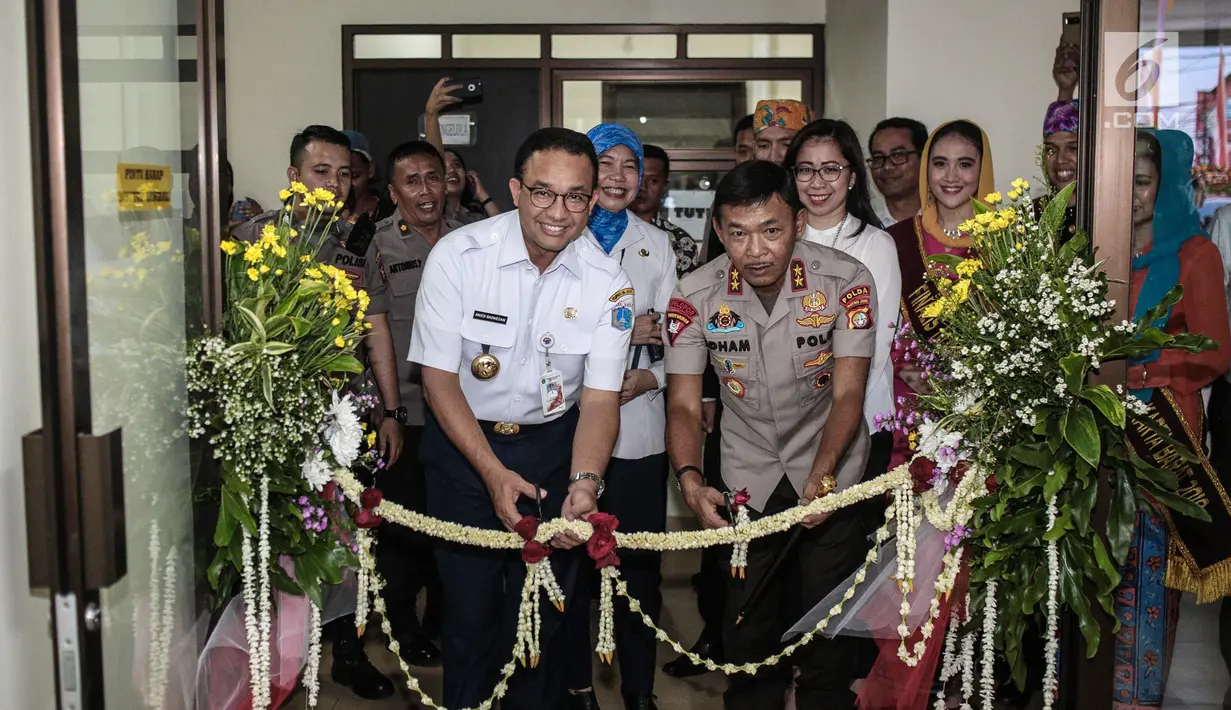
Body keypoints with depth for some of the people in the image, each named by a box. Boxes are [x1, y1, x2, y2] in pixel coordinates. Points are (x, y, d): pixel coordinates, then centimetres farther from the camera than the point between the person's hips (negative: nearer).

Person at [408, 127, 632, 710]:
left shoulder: (608, 284, -13)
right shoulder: (458, 256, -18)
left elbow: (600, 398, -13)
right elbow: (439, 378, -13)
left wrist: (584, 483, -31)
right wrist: (493, 472, -23)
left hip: (554, 447, 1)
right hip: (463, 444, -1)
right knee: (469, 604, 6)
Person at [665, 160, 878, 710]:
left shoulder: (847, 281, -18)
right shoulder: (696, 297, -14)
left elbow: (848, 392, -19)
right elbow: (683, 404, -12)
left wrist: (821, 474, -33)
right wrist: (690, 481, -30)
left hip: (831, 473, -1)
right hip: (747, 475, 1)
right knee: (748, 611, 8)